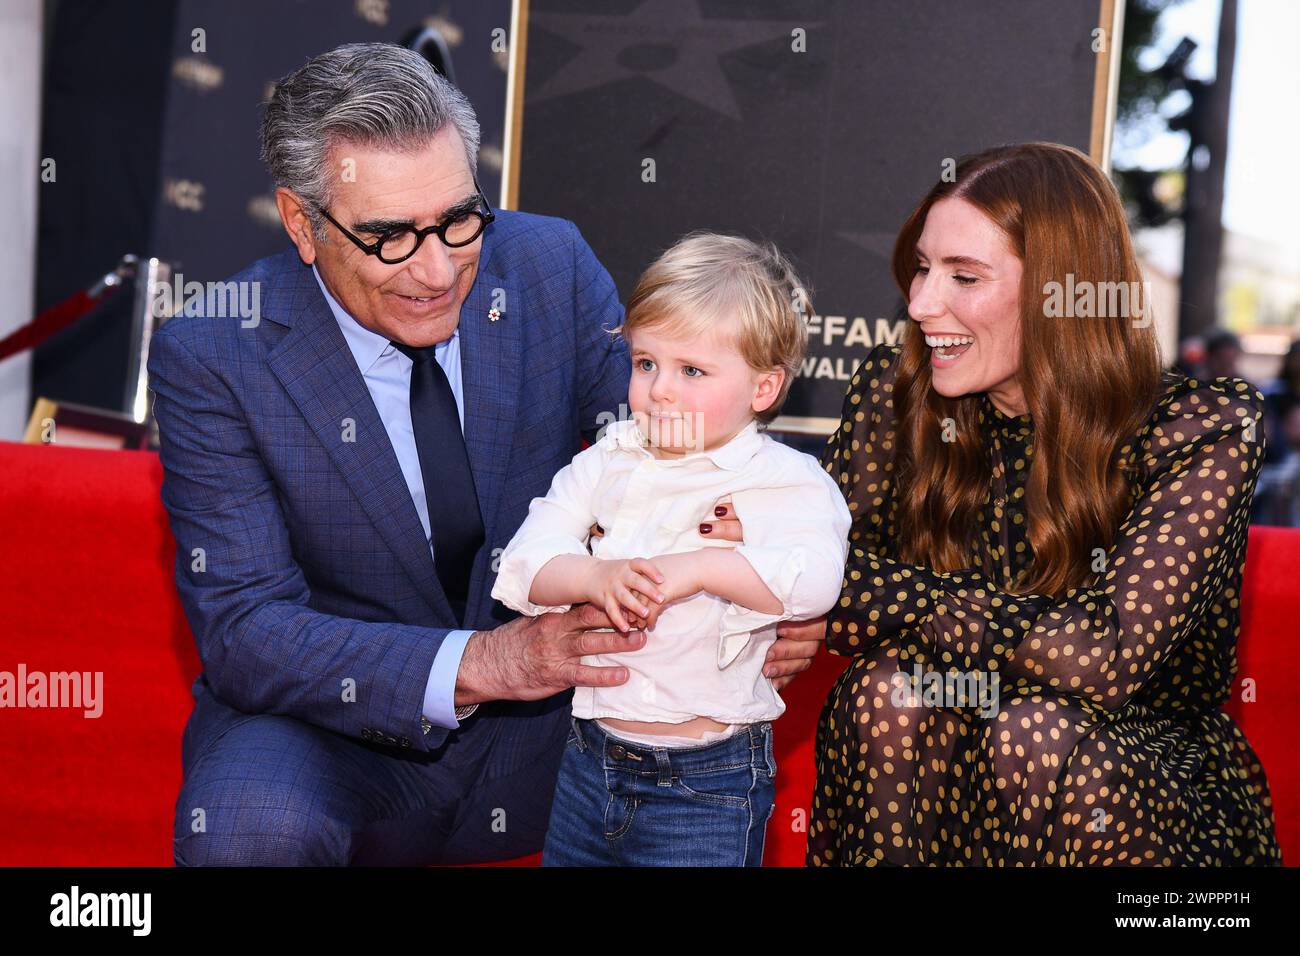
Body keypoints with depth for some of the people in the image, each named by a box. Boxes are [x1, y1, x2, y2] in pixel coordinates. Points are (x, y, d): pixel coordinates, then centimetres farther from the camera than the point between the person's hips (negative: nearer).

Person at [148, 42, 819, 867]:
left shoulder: (551, 265, -7)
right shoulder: (211, 357, -14)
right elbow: (242, 629, -18)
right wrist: (477, 665, -32)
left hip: (550, 711, 2)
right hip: (342, 729, -1)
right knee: (244, 827, -32)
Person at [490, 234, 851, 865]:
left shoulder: (782, 480, -8)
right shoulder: (607, 461, 5)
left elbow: (815, 579, -26)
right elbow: (524, 565, -3)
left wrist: (697, 566, -31)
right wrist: (594, 577, -22)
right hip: (590, 759, 5)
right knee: (562, 857, 20)